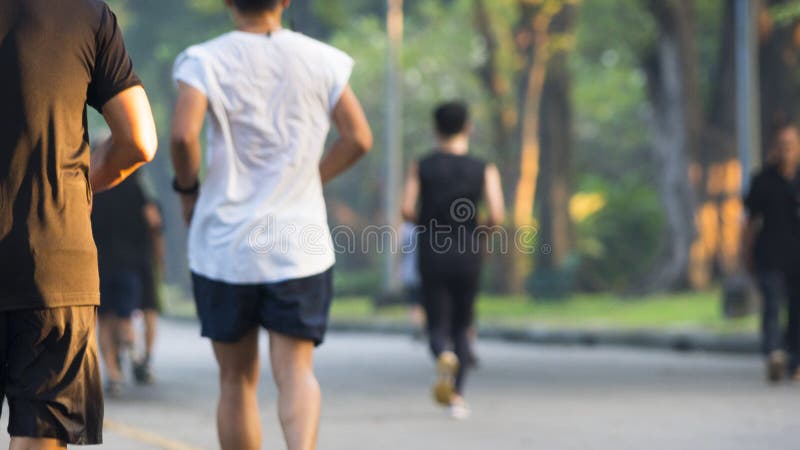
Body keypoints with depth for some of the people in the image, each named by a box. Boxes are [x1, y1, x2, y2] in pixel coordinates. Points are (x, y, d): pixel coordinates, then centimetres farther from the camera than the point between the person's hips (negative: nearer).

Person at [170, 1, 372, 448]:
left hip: (224, 243, 0)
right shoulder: (320, 59, 2)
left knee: (237, 379, 11)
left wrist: (187, 188, -1)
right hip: (300, 245, 1)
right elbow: (359, 138, 1)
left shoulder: (206, 60, -5)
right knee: (296, 370, -1)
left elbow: (183, 134, -19)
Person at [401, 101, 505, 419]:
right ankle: (457, 394, 5)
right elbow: (497, 216, -10)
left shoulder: (421, 167, 1)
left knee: (438, 327, 5)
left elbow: (407, 209, -10)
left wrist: (426, 224, 11)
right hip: (468, 258, 0)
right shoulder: (485, 170, 0)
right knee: (462, 327, 15)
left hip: (432, 256, 0)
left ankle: (445, 356, -30)